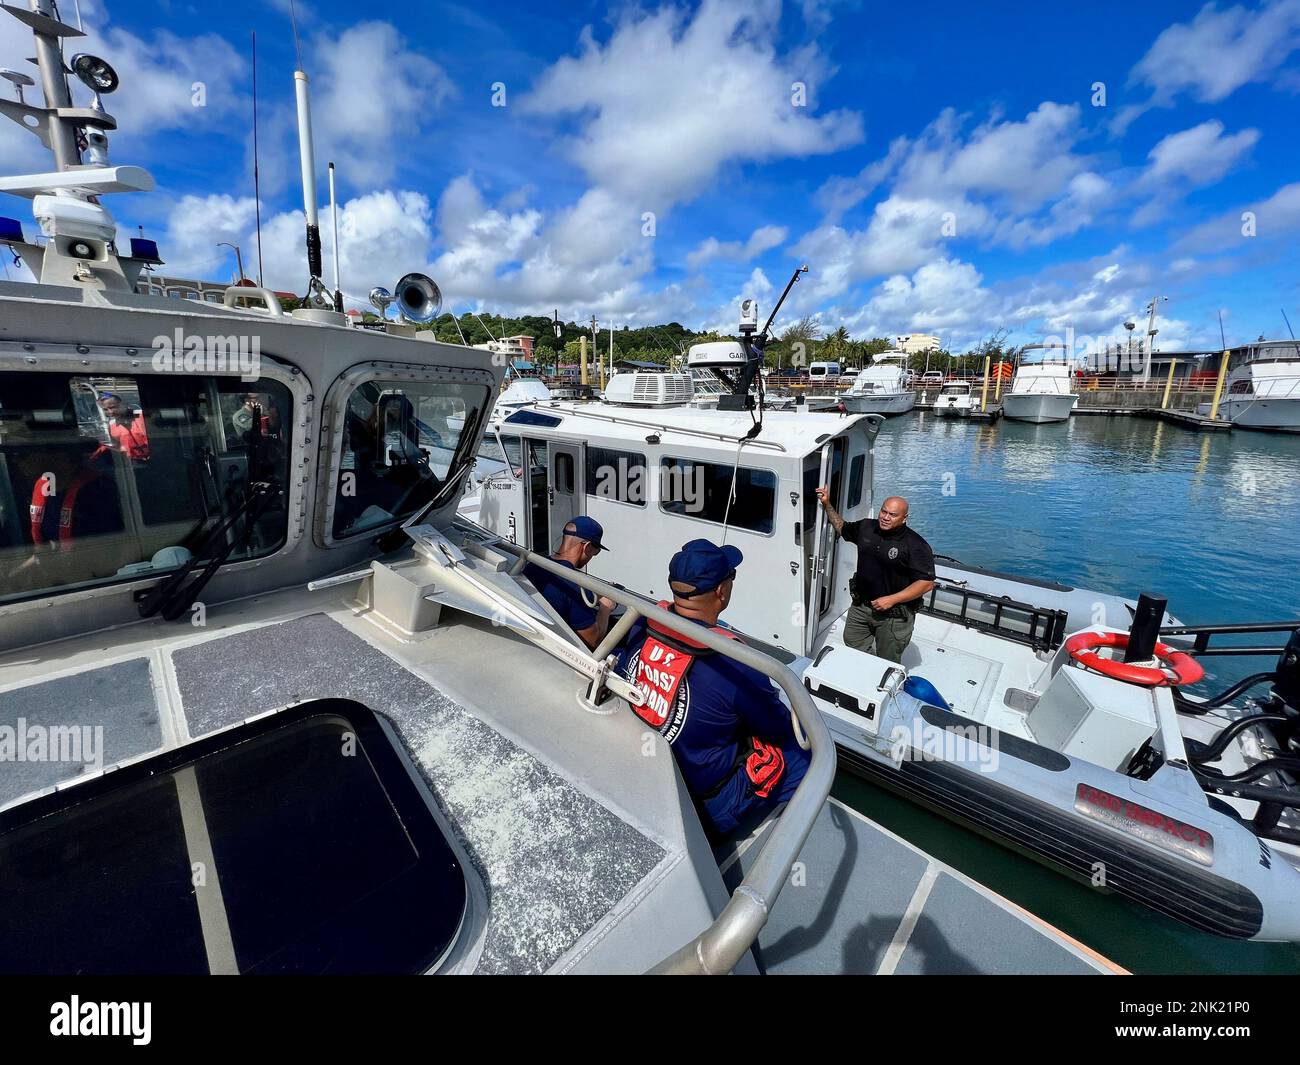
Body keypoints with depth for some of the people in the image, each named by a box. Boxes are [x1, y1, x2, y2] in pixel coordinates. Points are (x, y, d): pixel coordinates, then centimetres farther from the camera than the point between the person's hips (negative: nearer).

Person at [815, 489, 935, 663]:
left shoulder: (916, 545, -18)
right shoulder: (866, 527, -1)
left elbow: (927, 583, -18)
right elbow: (842, 528, 20)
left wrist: (892, 599, -22)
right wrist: (827, 505, 10)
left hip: (894, 615, -6)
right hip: (860, 606, 6)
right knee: (852, 642, 20)